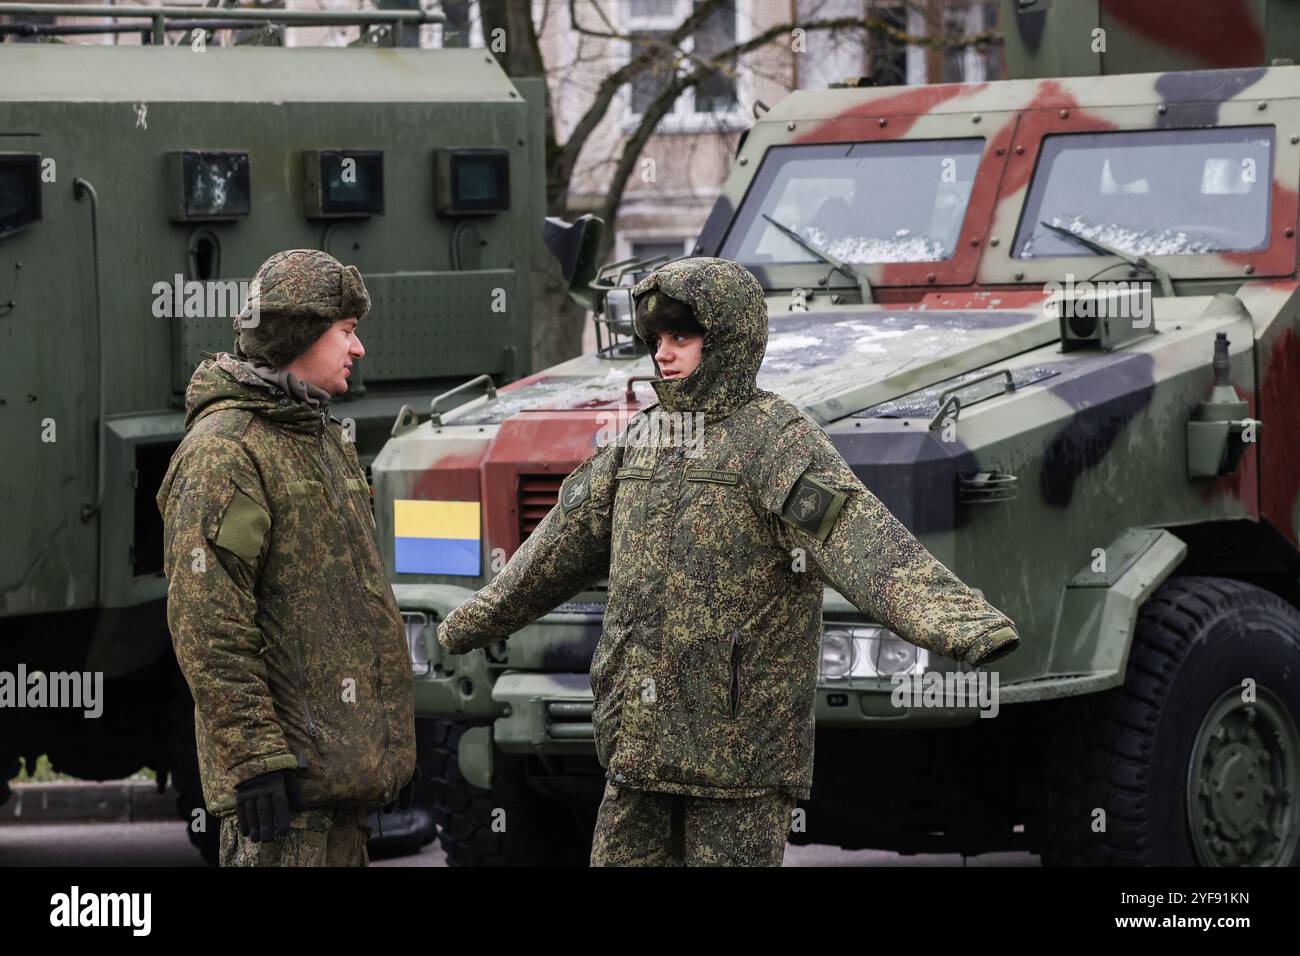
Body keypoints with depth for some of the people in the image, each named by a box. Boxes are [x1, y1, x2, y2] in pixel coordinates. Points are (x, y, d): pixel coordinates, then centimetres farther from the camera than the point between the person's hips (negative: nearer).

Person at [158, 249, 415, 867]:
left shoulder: (323, 439, 19)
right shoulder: (224, 451, -13)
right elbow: (207, 627, -19)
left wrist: (389, 735, 24)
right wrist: (255, 759, -23)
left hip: (344, 754, 10)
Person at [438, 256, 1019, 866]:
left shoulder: (776, 438, -11)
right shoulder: (645, 438, 10)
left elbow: (855, 534, -27)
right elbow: (566, 541, 25)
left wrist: (955, 618, -44)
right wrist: (483, 618, 37)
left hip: (741, 737, -7)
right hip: (643, 738, 7)